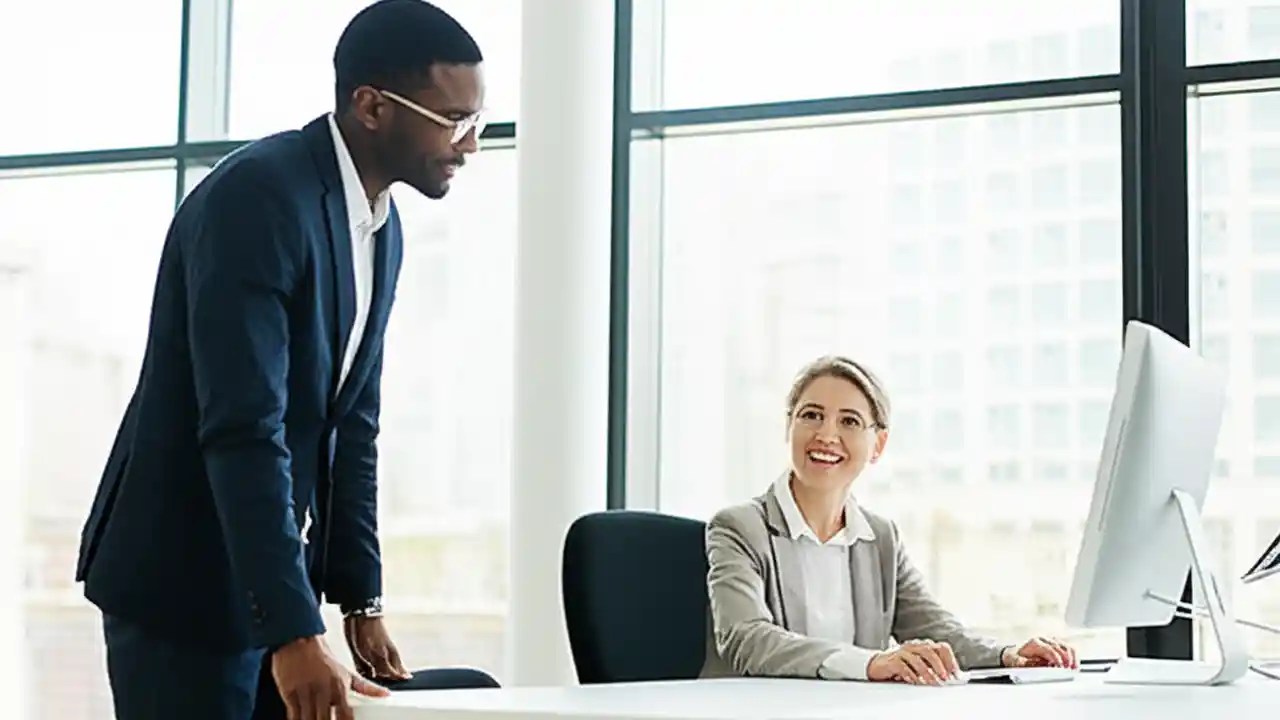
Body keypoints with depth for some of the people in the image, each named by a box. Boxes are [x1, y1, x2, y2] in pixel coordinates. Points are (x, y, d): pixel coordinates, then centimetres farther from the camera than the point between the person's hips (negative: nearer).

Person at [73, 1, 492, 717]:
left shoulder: (381, 224, 8)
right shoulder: (257, 198, -20)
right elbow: (242, 431, -27)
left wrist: (363, 602, 6)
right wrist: (295, 633, -31)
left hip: (273, 574, 8)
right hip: (182, 580, -8)